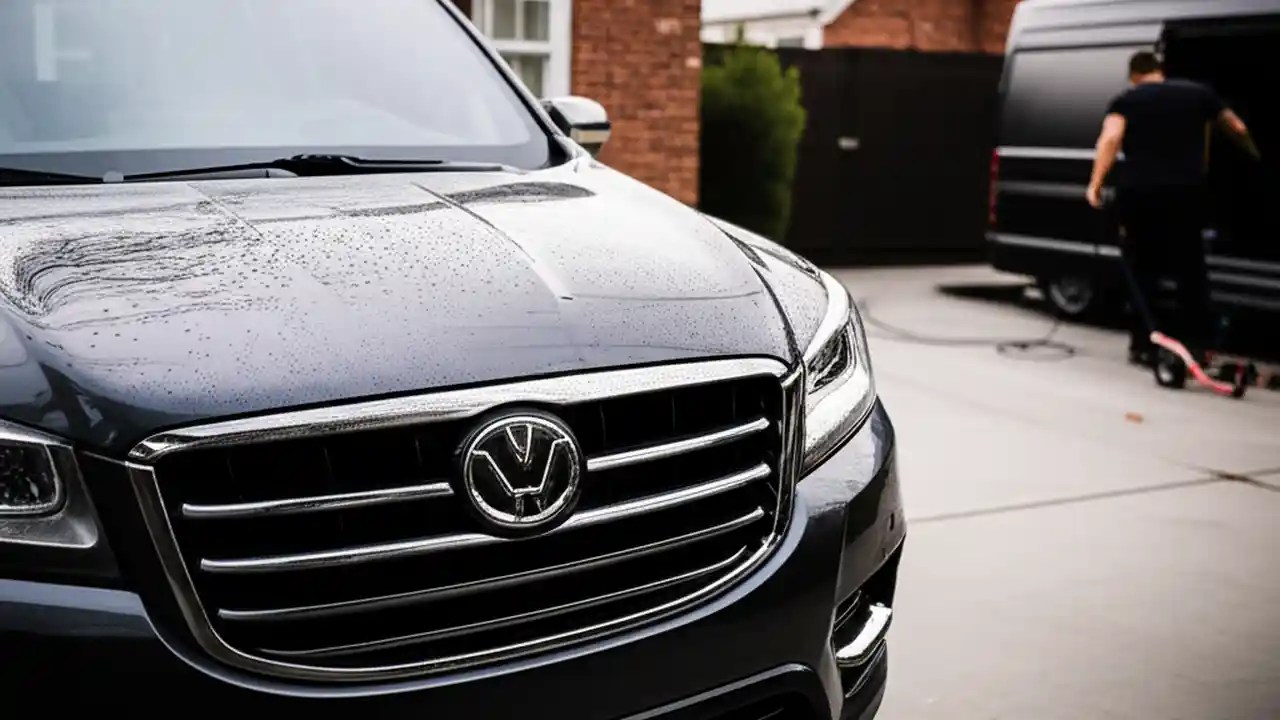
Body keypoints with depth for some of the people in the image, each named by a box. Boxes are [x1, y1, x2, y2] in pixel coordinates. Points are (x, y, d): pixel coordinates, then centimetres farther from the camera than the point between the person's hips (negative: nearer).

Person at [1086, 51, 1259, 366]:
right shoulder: (1199, 93, 15)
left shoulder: (1126, 100, 7)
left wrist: (1095, 184, -14)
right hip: (1188, 191, 2)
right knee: (1190, 269, 11)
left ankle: (1145, 346, 7)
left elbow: (1111, 138, -12)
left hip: (1138, 192, -1)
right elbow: (1238, 129, 22)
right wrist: (1256, 157, 39)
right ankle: (1197, 344, 10)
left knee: (1143, 270, 8)